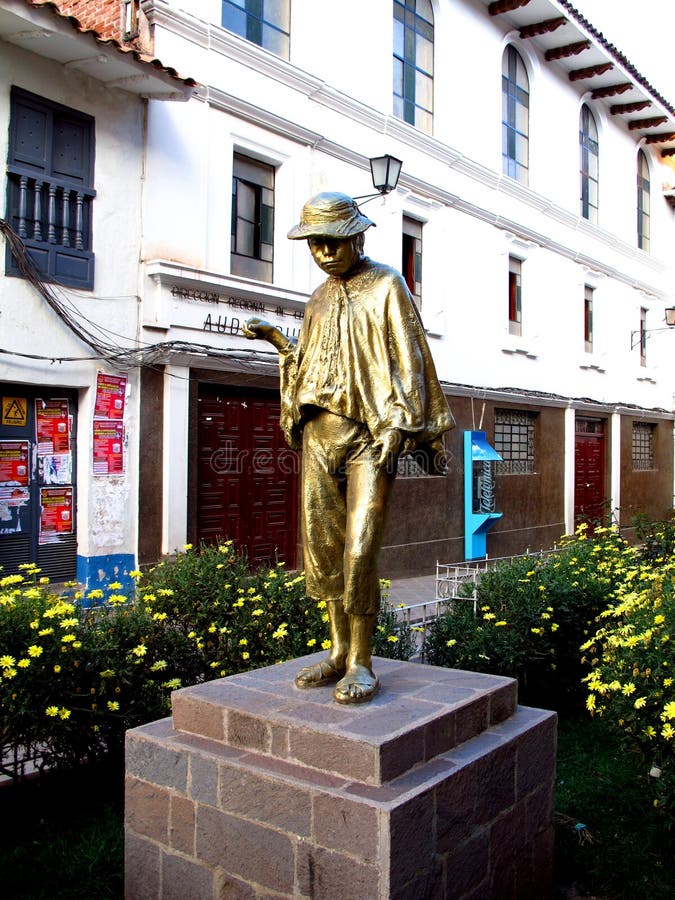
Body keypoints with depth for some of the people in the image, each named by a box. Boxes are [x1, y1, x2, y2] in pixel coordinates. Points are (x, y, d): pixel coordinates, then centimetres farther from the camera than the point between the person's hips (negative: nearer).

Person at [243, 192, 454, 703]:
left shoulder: (386, 286, 4)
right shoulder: (319, 300, 20)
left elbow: (407, 360, -4)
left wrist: (397, 429, -14)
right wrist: (276, 340, 11)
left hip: (370, 432, -6)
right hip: (320, 431, 6)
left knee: (359, 551, -11)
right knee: (323, 547, 5)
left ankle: (362, 665, 1)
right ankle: (340, 653, 17)